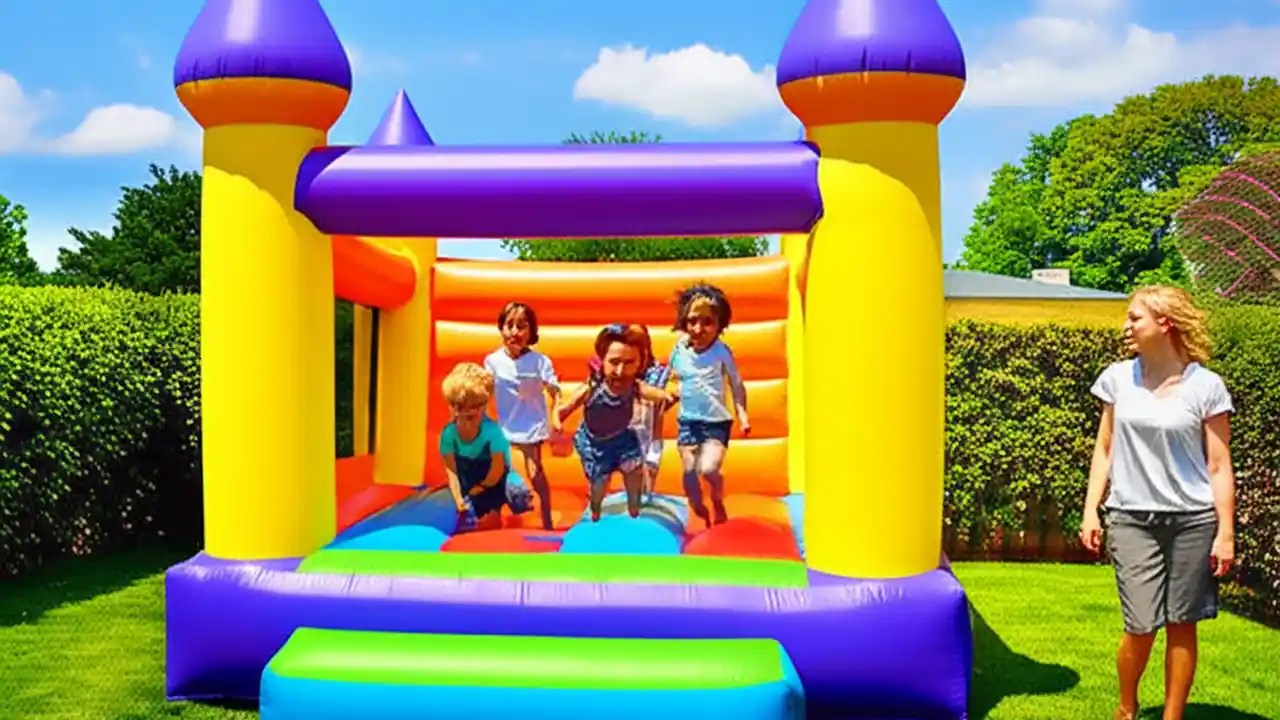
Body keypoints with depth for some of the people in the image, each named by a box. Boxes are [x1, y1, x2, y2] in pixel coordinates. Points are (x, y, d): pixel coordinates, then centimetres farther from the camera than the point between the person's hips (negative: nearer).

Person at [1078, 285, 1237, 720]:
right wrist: (1091, 511, 5)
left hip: (1193, 520, -1)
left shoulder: (1205, 386, -3)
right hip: (1132, 518, 1)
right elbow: (1104, 450, 10)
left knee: (1181, 626, 6)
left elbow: (1219, 466, -2)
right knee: (1141, 627, -2)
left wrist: (1226, 532, -5)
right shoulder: (1118, 379, 4)